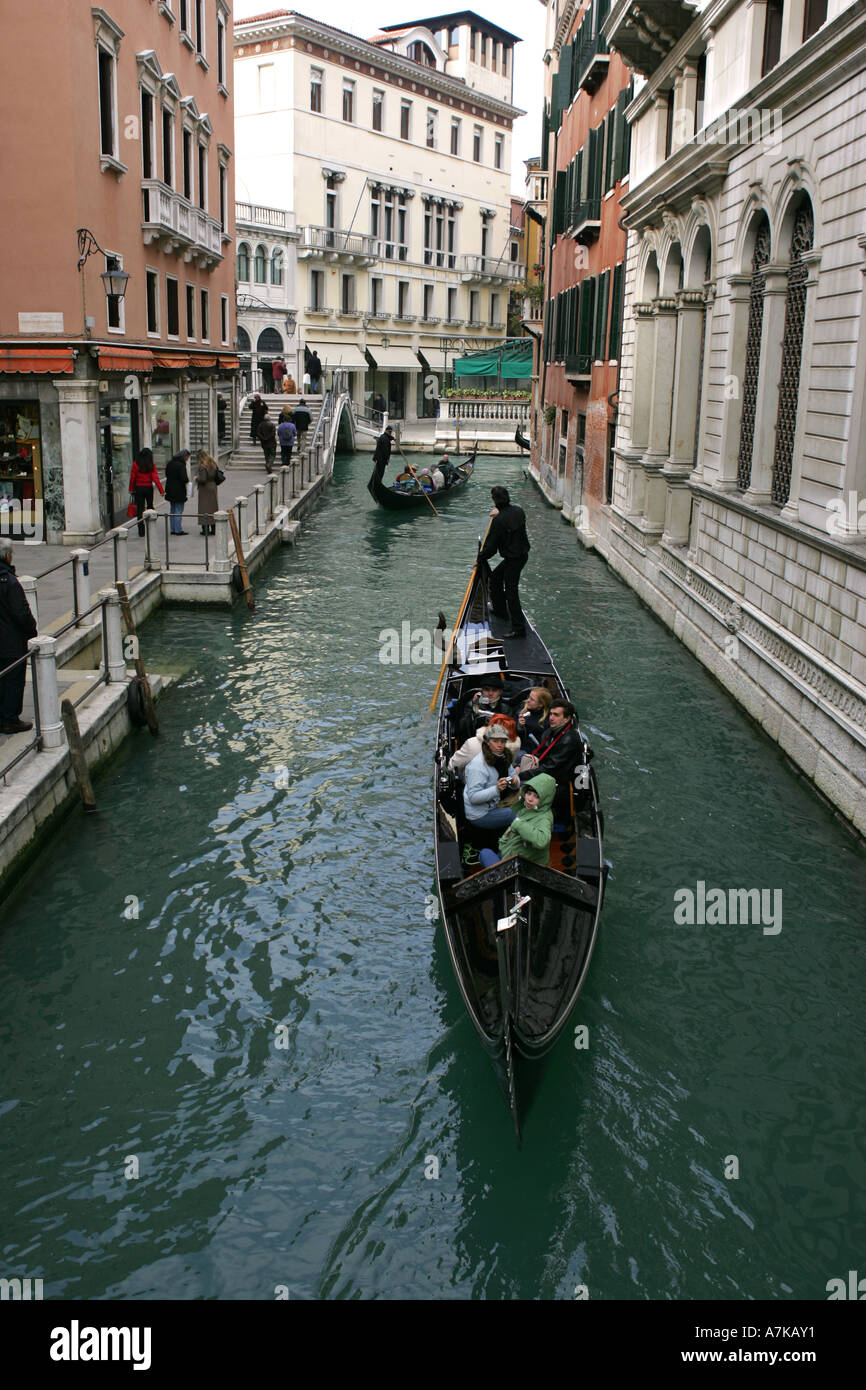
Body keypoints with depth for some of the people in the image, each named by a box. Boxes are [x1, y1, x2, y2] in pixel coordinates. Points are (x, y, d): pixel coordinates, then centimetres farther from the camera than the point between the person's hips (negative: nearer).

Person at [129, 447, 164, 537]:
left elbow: (132, 478, -3)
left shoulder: (136, 464, -6)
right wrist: (162, 491, -11)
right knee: (150, 507, 16)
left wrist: (131, 489, 7)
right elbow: (155, 478, -11)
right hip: (149, 488, 1)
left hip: (138, 488, -1)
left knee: (140, 509, 3)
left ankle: (141, 531, 1)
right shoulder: (152, 465, -6)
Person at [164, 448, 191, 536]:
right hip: (179, 492, -8)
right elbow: (184, 478, -23)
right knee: (179, 511, -2)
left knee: (173, 511, 15)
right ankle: (178, 530, 0)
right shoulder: (181, 465, -18)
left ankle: (173, 529, 19)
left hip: (170, 491, 8)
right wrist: (187, 481, -4)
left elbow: (167, 475, 16)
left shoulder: (170, 463, 8)